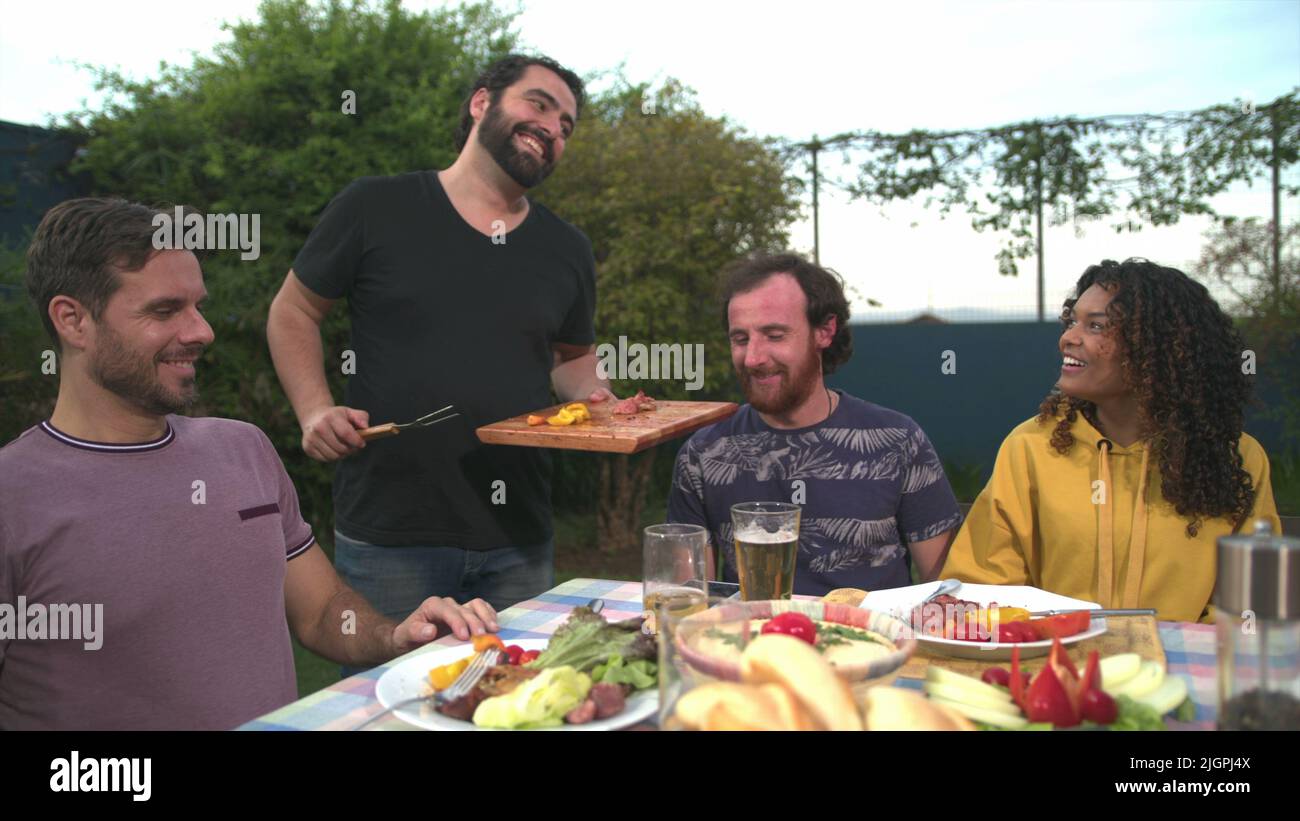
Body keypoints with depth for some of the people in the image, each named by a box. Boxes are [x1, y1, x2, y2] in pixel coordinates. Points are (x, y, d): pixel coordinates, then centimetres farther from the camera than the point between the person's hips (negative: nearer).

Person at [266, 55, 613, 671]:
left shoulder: (566, 249, 9)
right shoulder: (375, 208, -2)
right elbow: (292, 314, 7)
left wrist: (596, 398, 0)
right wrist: (315, 410, -8)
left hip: (518, 544, 4)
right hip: (388, 534, -3)